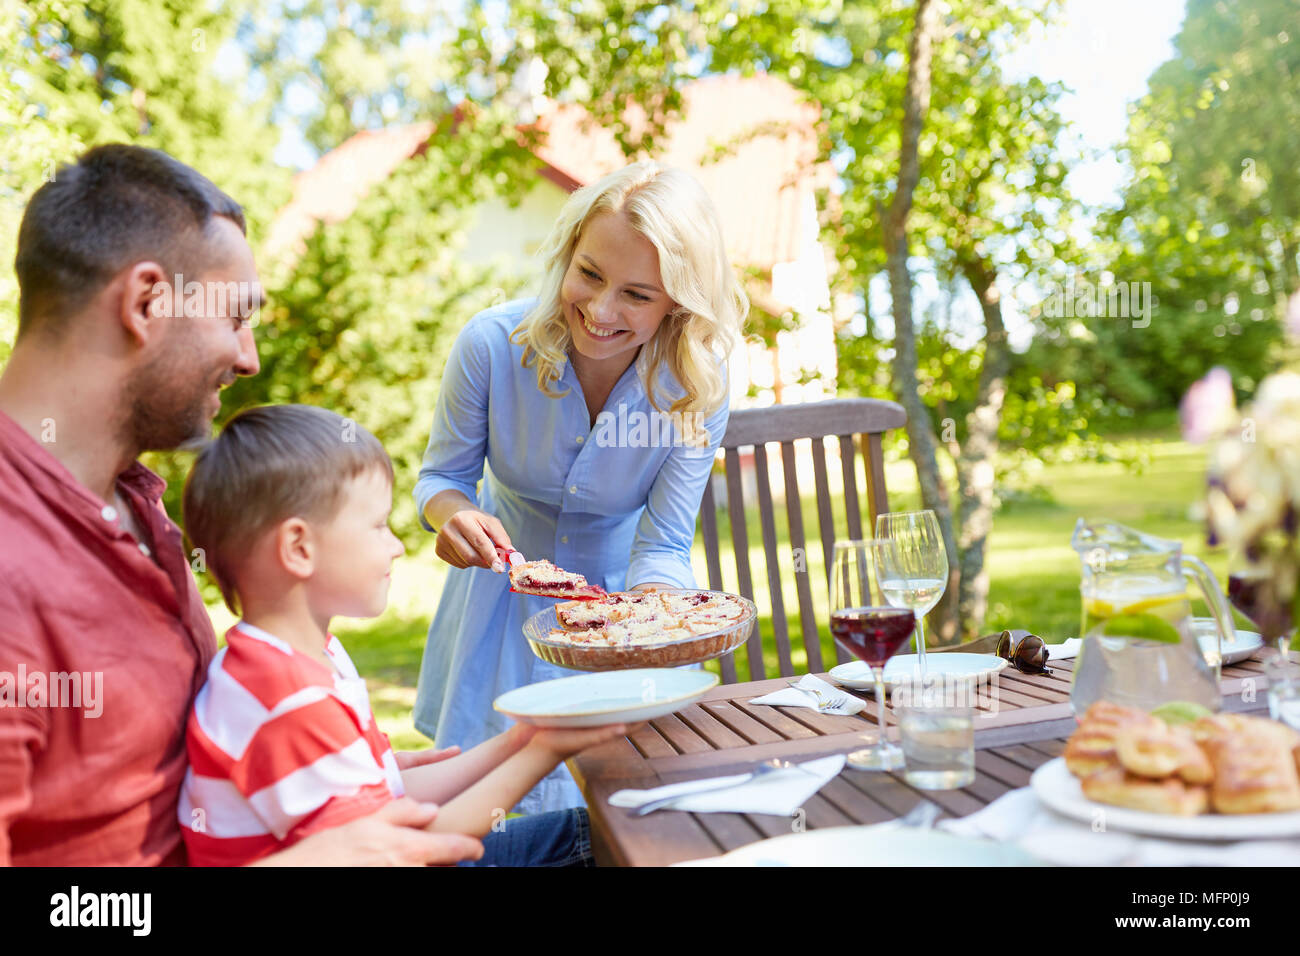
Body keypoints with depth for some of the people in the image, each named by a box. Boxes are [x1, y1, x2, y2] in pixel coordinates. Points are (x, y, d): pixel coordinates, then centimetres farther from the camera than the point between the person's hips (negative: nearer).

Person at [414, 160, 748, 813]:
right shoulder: (492, 344, -27)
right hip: (505, 583, 0)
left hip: (623, 590, 0)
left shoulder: (698, 385, -26)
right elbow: (442, 475, -11)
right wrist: (453, 513, -35)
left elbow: (663, 547, -20)